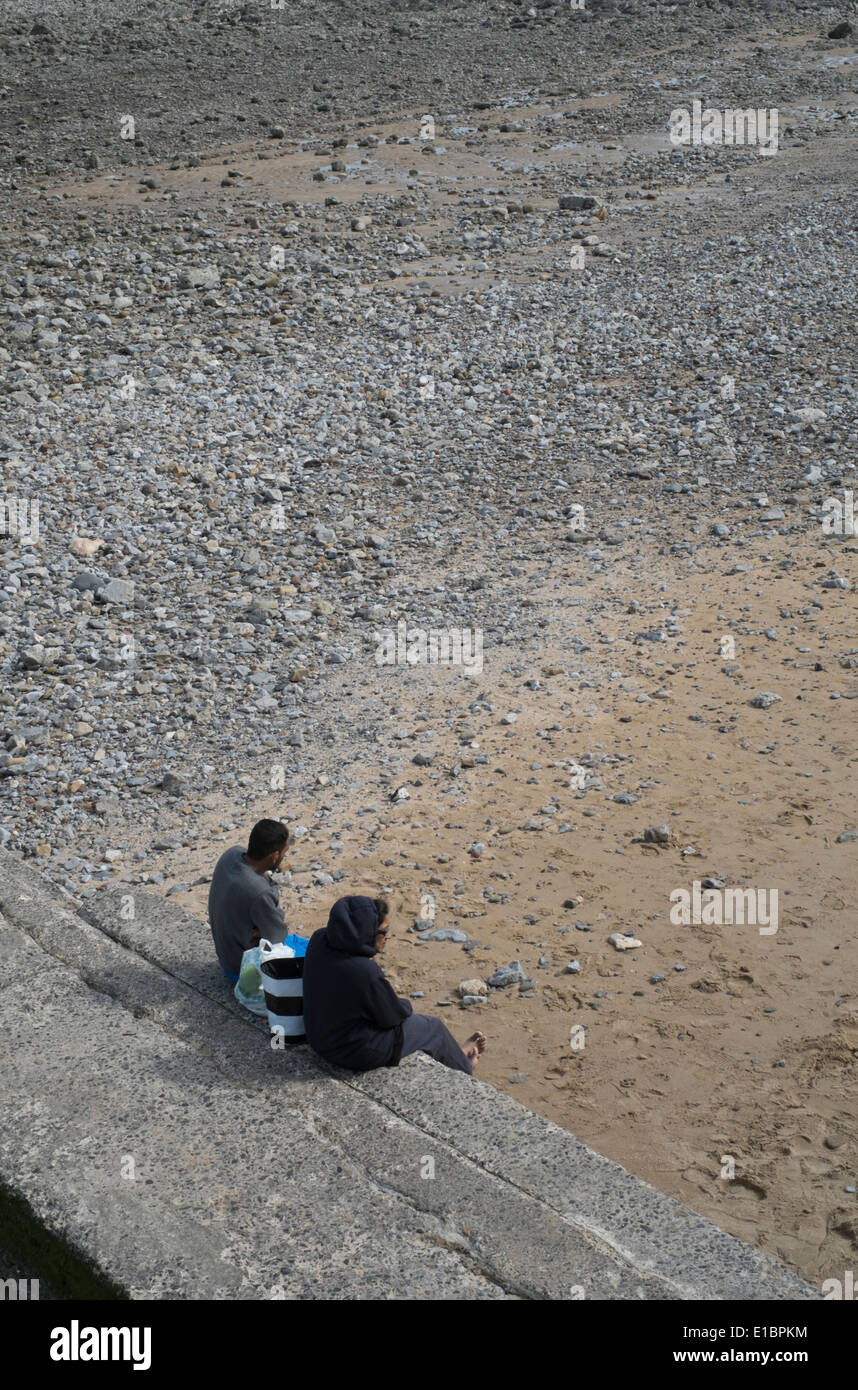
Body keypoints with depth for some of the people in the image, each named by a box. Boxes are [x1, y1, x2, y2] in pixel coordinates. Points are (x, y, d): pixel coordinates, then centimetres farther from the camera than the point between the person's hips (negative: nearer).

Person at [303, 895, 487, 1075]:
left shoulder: (318, 940, -15)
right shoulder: (366, 972, -36)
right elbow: (392, 1016, -16)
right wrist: (405, 1006, 2)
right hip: (357, 1052, -7)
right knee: (433, 1027, 16)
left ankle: (454, 1052, 52)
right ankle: (462, 1066, 46)